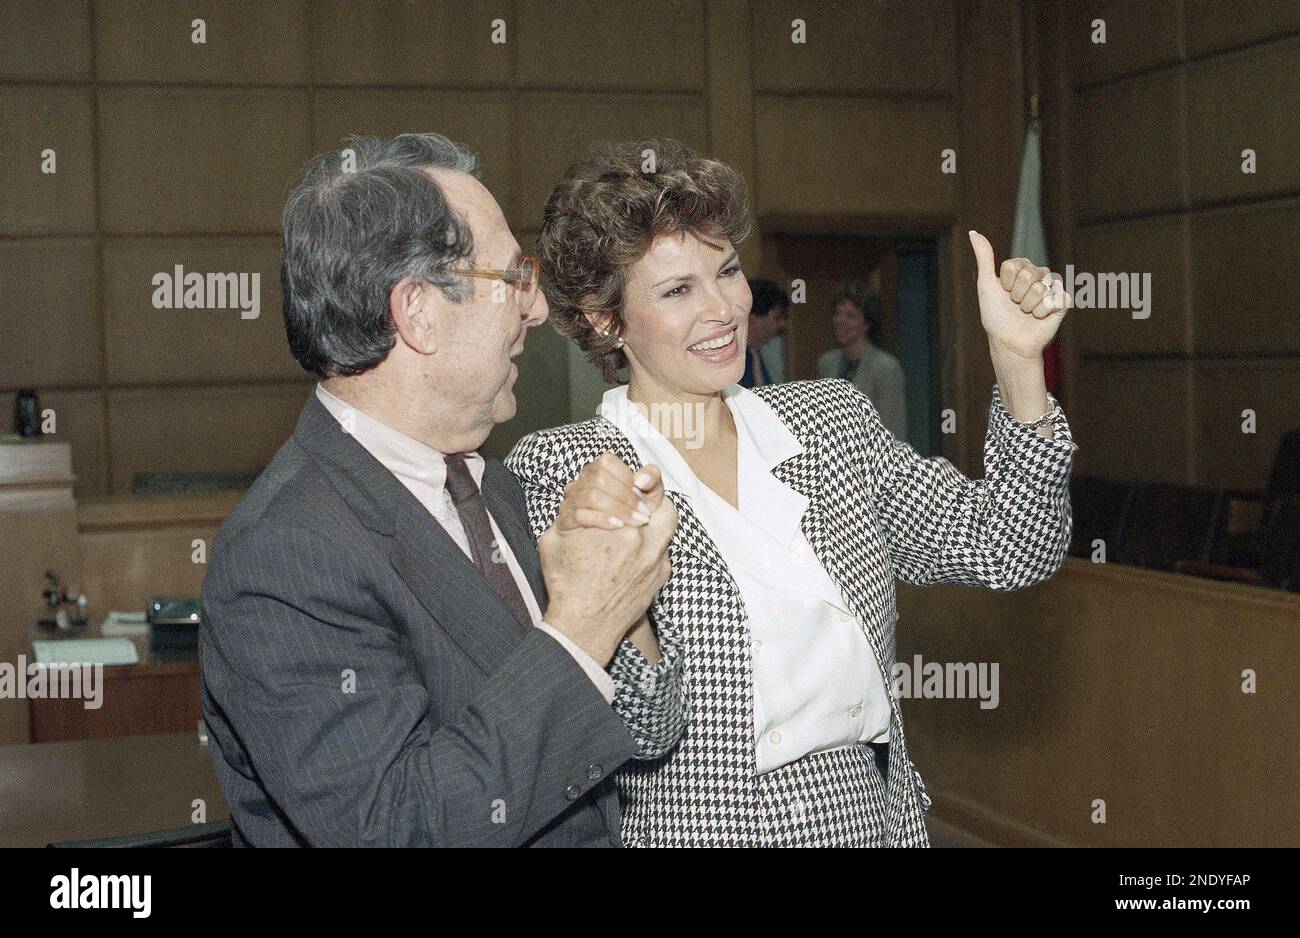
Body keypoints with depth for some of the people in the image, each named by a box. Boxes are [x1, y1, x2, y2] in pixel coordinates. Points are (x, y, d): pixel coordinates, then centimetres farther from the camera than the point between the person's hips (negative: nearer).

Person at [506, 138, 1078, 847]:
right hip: (702, 832, -4)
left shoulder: (832, 417, 2)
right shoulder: (558, 470, -12)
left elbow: (1008, 554, -2)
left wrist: (1018, 358, -10)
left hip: (880, 819, 5)